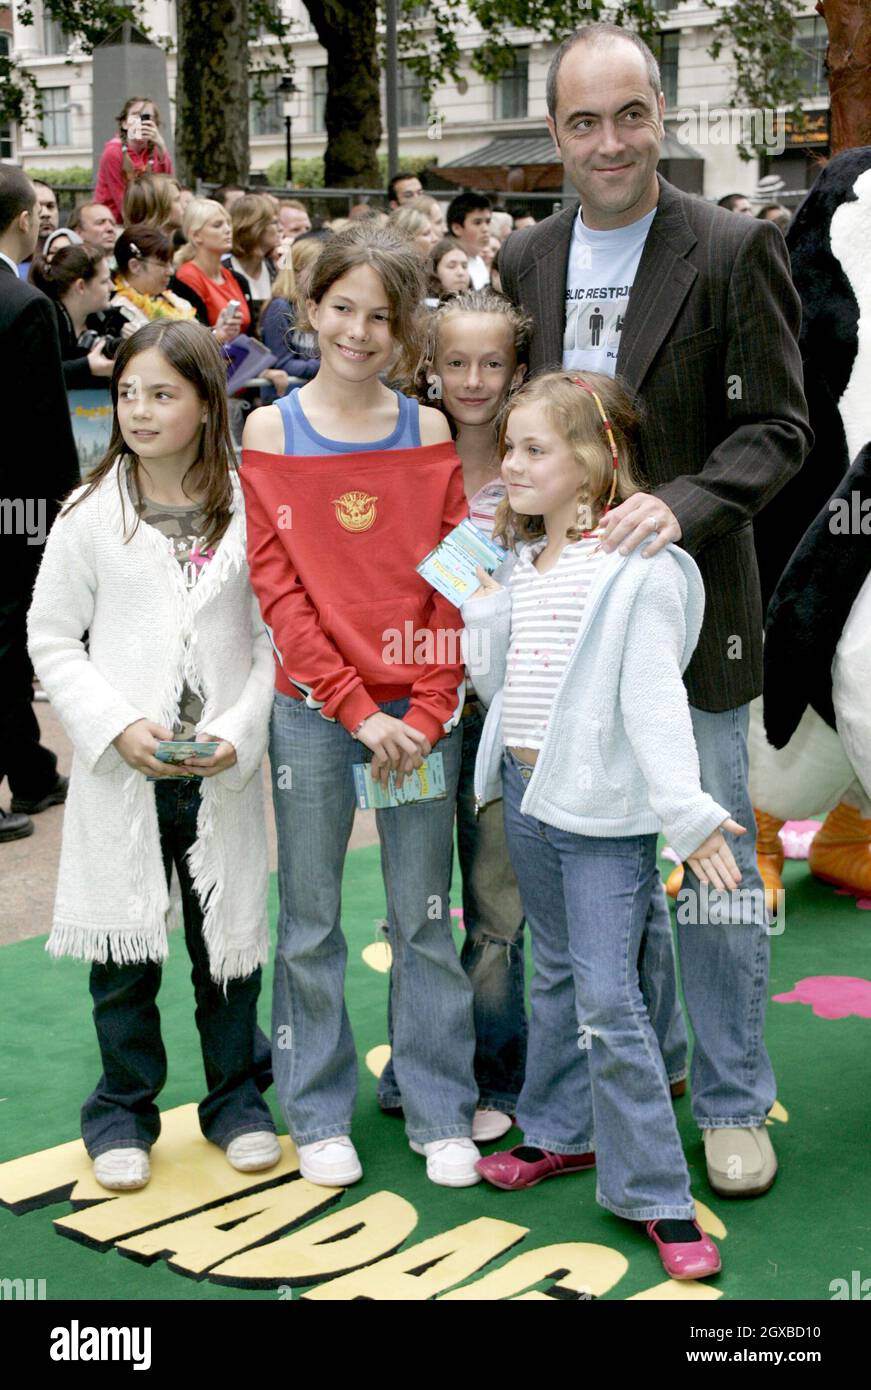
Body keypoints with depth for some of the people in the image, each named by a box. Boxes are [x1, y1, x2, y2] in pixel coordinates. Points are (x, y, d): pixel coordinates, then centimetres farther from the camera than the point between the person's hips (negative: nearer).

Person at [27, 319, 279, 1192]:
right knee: (124, 946, 7)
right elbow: (51, 638, 1)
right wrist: (118, 726, -12)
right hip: (121, 769, 0)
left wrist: (238, 733, -13)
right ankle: (123, 1110, 25)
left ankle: (236, 1098, 30)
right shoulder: (91, 515, 0)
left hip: (224, 770, 0)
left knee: (229, 938, 11)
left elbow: (276, 635, 0)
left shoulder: (249, 512, -1)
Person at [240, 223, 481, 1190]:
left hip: (420, 715, 1)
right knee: (311, 924, 8)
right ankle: (318, 1114, 23)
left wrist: (427, 712, -9)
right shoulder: (269, 436, -1)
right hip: (312, 712, -1)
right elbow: (277, 591, -6)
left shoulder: (429, 435, 3)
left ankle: (441, 1113, 21)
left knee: (424, 918, 9)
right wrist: (359, 710, -12)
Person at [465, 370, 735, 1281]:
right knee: (558, 974, 21)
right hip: (527, 793, 7)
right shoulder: (519, 560, 11)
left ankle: (654, 1194, 3)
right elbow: (495, 677, 11)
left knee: (607, 999, -7)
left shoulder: (639, 565, -13)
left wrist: (686, 812, -22)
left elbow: (652, 695, -18)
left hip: (603, 806, -7)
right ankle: (560, 1131, 36)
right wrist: (480, 599, -2)